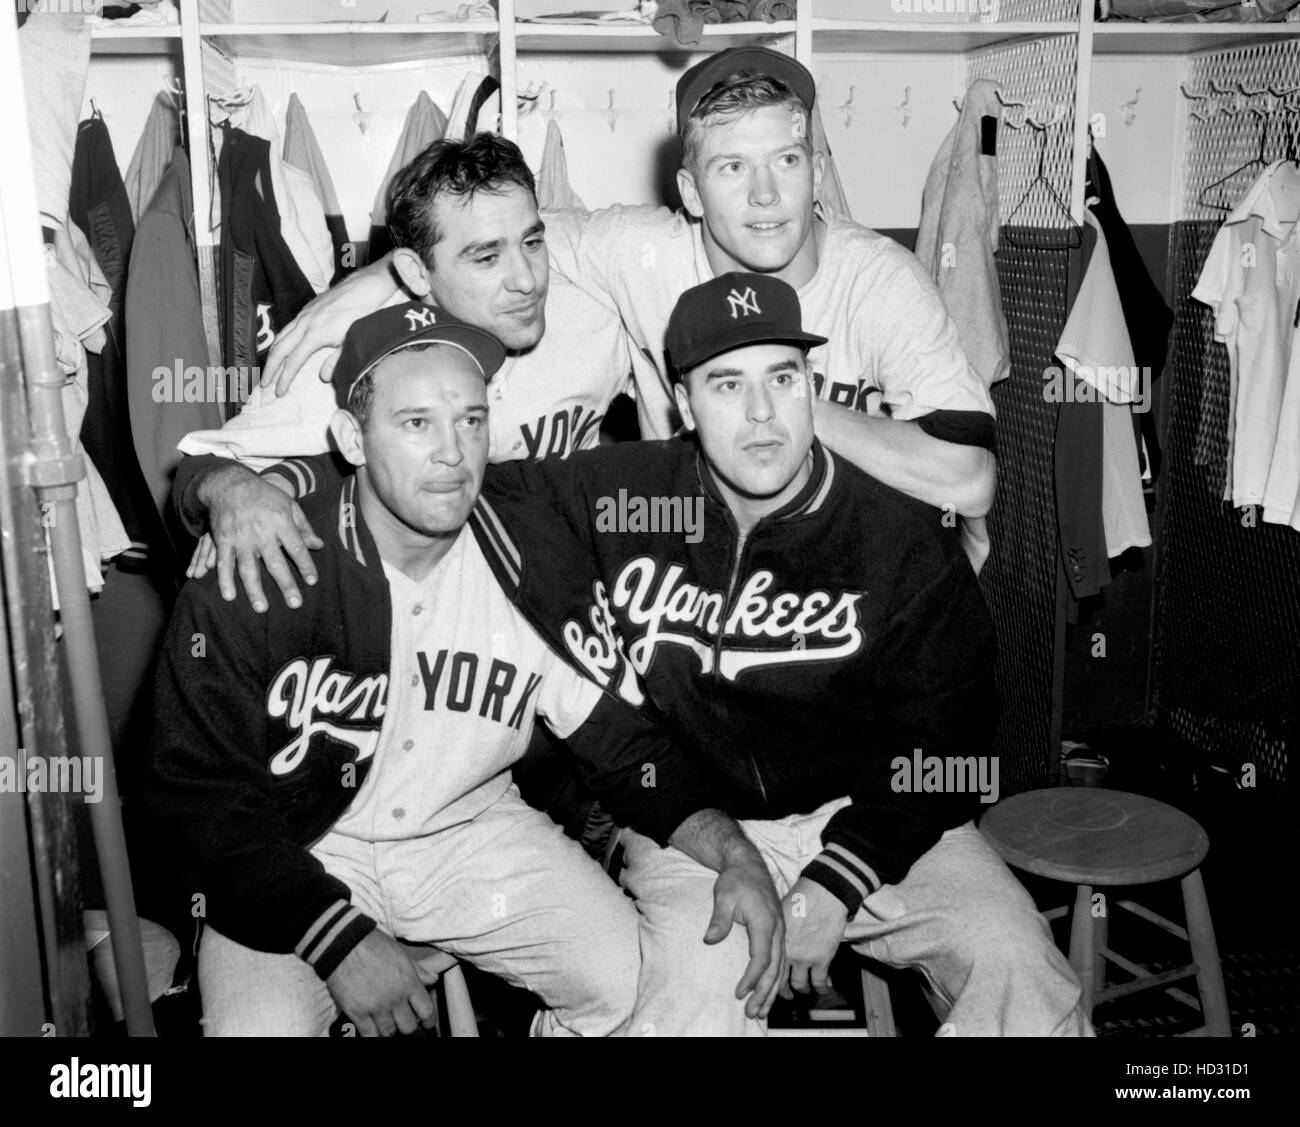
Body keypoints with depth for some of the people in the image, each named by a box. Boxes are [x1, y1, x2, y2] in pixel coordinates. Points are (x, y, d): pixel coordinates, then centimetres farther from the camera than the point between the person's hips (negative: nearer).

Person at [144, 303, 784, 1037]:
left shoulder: (535, 564, -10)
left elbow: (625, 736, -1)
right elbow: (198, 787, -14)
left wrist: (734, 852, -17)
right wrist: (337, 936, -22)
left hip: (473, 831, 3)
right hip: (298, 854, -2)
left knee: (629, 978, -12)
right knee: (258, 1025, -26)